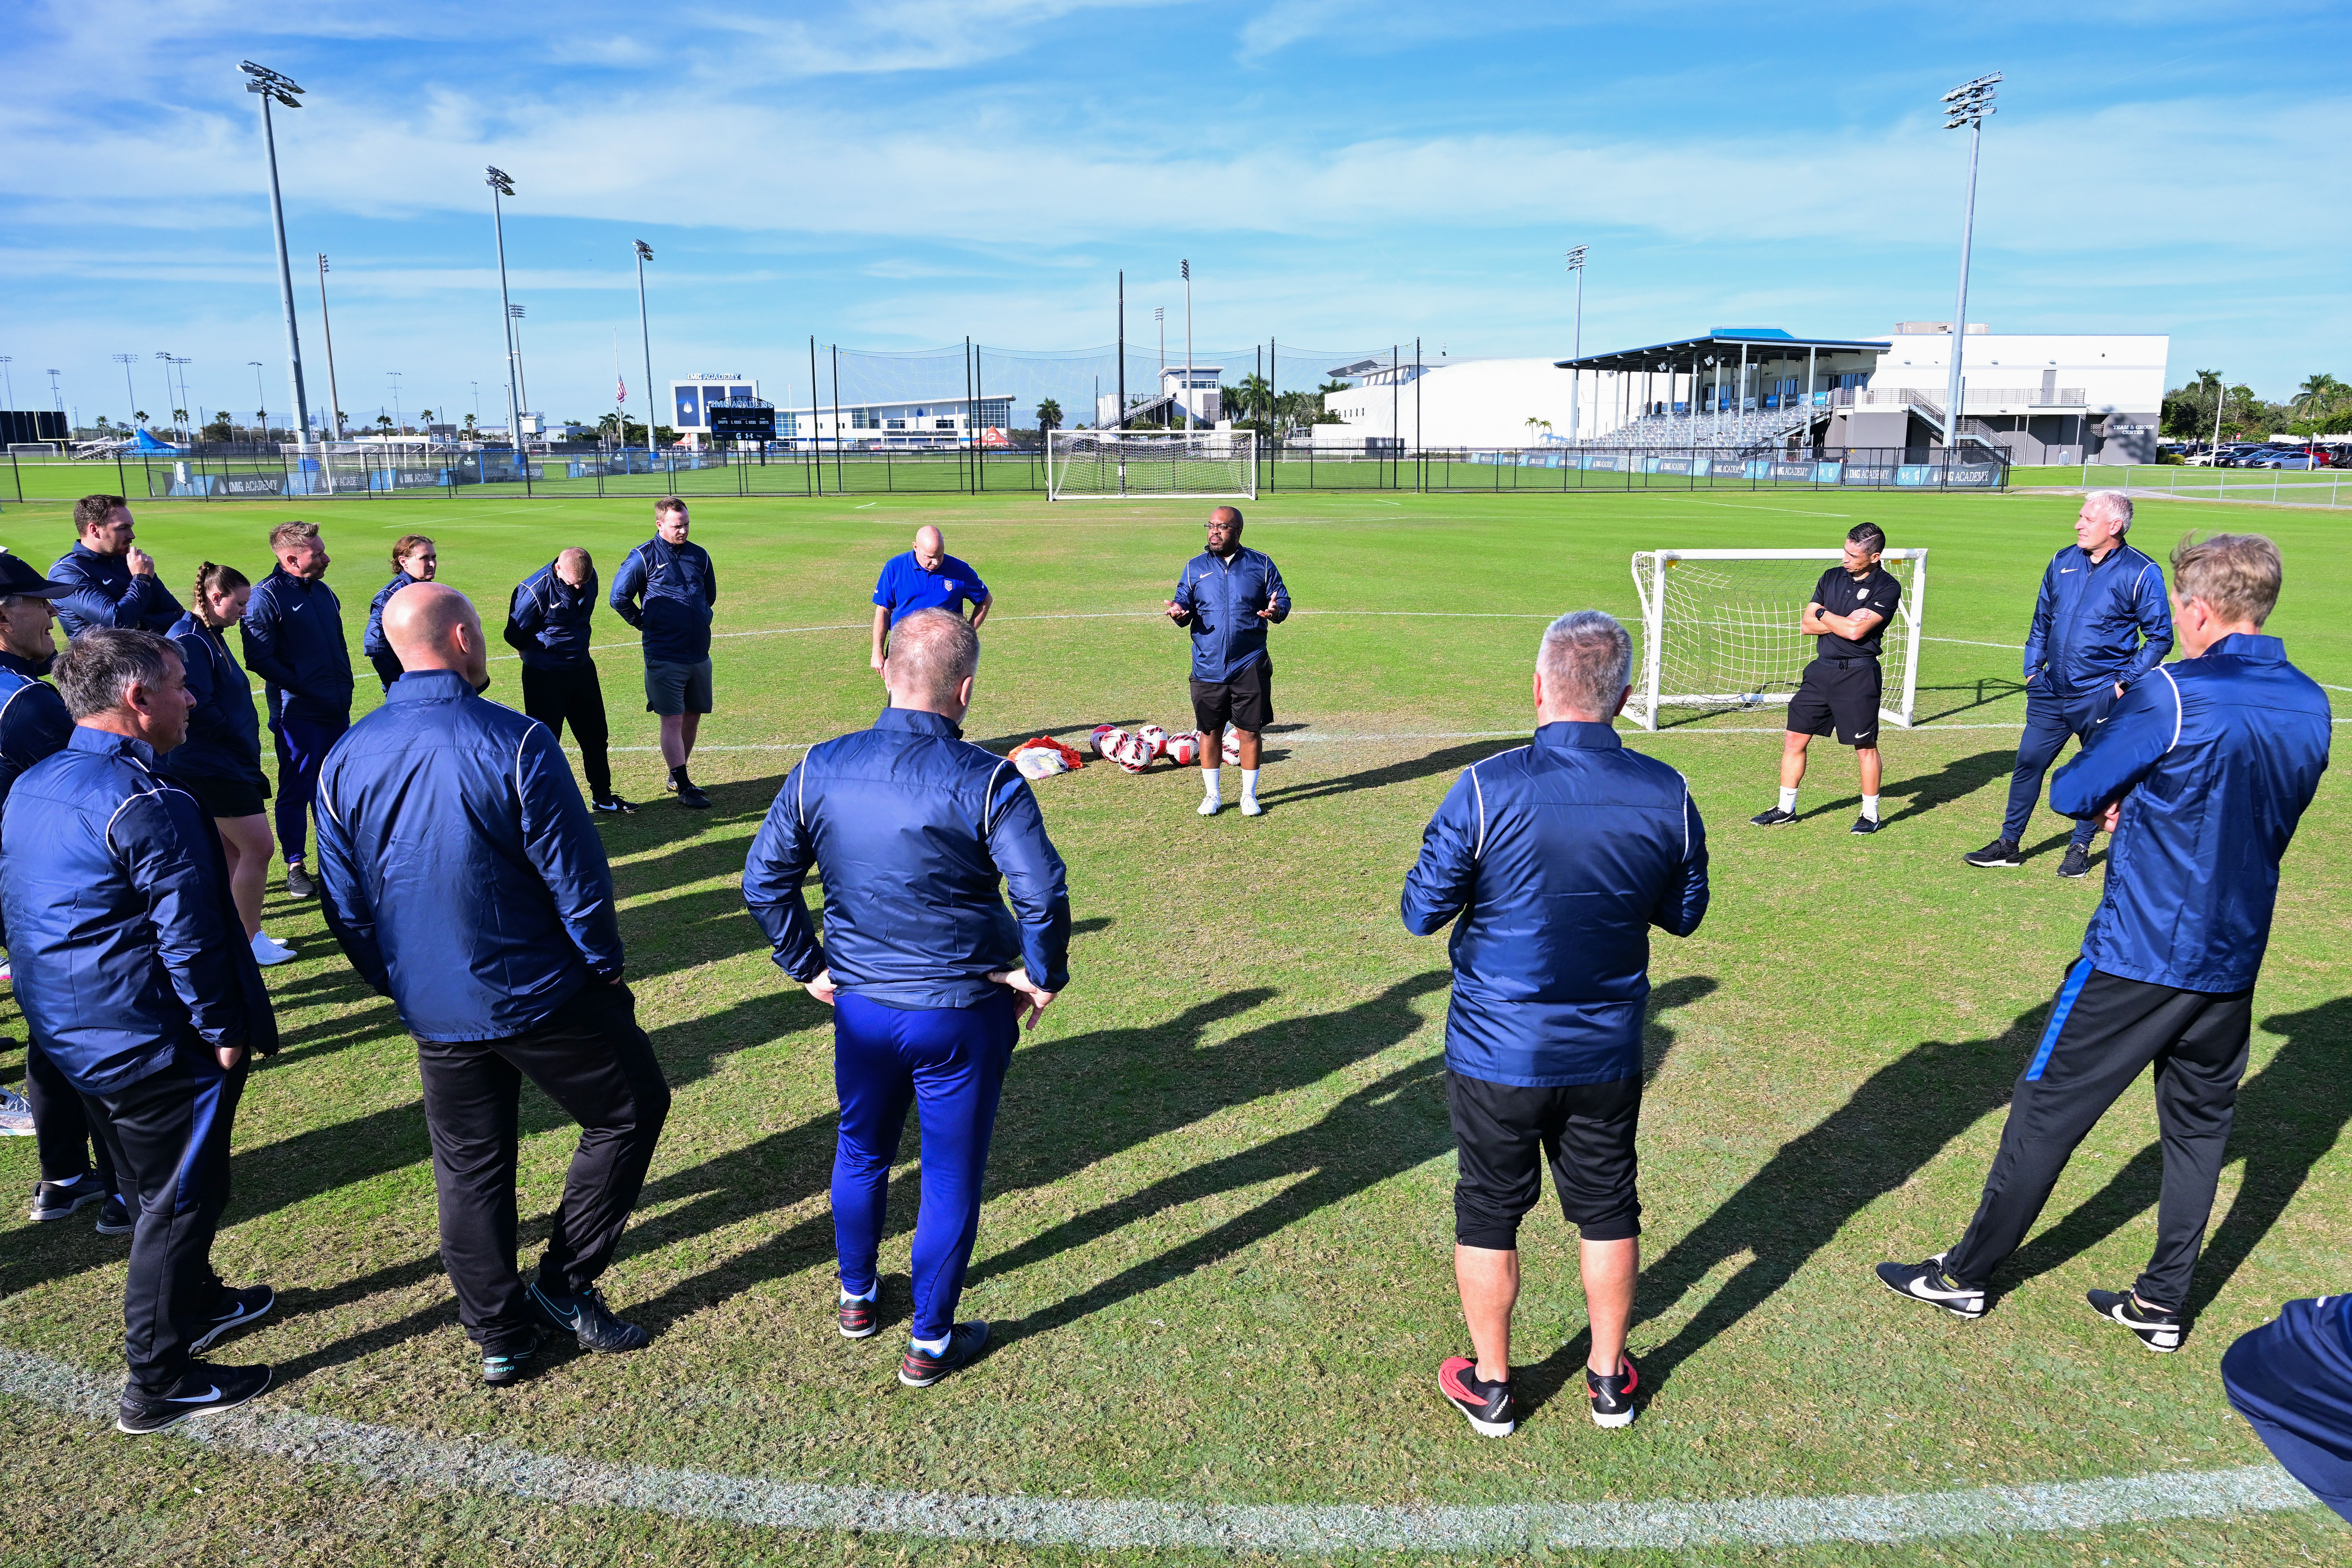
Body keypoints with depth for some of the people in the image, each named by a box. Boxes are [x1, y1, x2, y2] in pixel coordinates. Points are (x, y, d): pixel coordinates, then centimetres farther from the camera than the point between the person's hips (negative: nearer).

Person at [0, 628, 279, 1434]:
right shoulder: (149, 806, -24)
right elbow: (189, 940, -24)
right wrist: (223, 1032, -13)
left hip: (70, 1031, 9)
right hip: (152, 1044, -9)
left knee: (156, 1187, 25)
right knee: (178, 1200, 4)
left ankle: (195, 1303, 44)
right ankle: (158, 1383, 15)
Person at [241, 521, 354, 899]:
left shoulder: (322, 591, 13)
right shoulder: (267, 597, -11)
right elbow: (259, 658, -16)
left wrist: (344, 689, 14)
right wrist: (305, 689, -16)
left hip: (338, 711, 7)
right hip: (298, 715, -7)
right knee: (296, 791, 3)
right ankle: (295, 866, 13)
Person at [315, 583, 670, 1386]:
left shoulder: (345, 760, -1)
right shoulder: (516, 744, -18)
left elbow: (343, 904, 6)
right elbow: (577, 876, -15)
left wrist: (398, 983, 19)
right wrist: (603, 965, 0)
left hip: (435, 1010, 6)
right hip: (541, 993, -5)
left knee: (469, 1167, 18)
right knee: (631, 1109, 16)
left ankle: (498, 1337, 29)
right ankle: (565, 1285, 19)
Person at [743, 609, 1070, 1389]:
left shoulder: (821, 768, -6)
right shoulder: (986, 781, -19)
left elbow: (764, 879, 0)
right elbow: (1043, 893, -25)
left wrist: (807, 966, 10)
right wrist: (1043, 977, -9)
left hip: (860, 1004, 4)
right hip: (963, 1015, -4)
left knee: (860, 1153, 26)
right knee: (951, 1177, 13)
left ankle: (857, 1298, 46)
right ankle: (930, 1343, 27)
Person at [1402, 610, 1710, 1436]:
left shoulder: (1487, 789, -21)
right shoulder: (1666, 794, -10)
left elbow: (1422, 912, -12)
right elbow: (1684, 914, 4)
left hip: (1497, 1053, -3)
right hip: (1607, 1055, 3)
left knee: (1488, 1215, 15)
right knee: (1608, 1212, 21)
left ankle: (1490, 1386, 31)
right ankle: (1608, 1378, 38)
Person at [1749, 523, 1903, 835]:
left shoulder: (1887, 587, -8)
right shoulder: (1832, 577, 10)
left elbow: (1857, 632, -19)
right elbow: (1807, 624, 6)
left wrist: (1824, 615, -3)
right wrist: (1844, 622, -9)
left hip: (1858, 674, -6)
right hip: (1822, 669, 6)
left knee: (1865, 747, 4)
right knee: (1794, 739, 6)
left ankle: (1870, 814, 19)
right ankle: (1786, 809, 17)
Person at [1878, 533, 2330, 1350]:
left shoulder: (2171, 695, -20)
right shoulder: (2311, 705, 3)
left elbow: (2071, 795, -10)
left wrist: (2106, 728, 8)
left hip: (2140, 953, -6)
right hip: (2235, 961, 6)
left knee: (2047, 1109, 5)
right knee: (2200, 1126, 17)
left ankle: (1967, 1275, 18)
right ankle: (2163, 1304, 27)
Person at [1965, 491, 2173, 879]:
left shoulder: (2140, 573, -8)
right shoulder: (2063, 562, 7)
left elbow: (2160, 637, -4)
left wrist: (2125, 682, -9)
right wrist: (2032, 669, 11)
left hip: (2100, 697, -5)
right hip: (2050, 691, 5)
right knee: (2028, 762, 6)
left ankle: (2080, 849, 20)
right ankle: (2009, 844, 15)